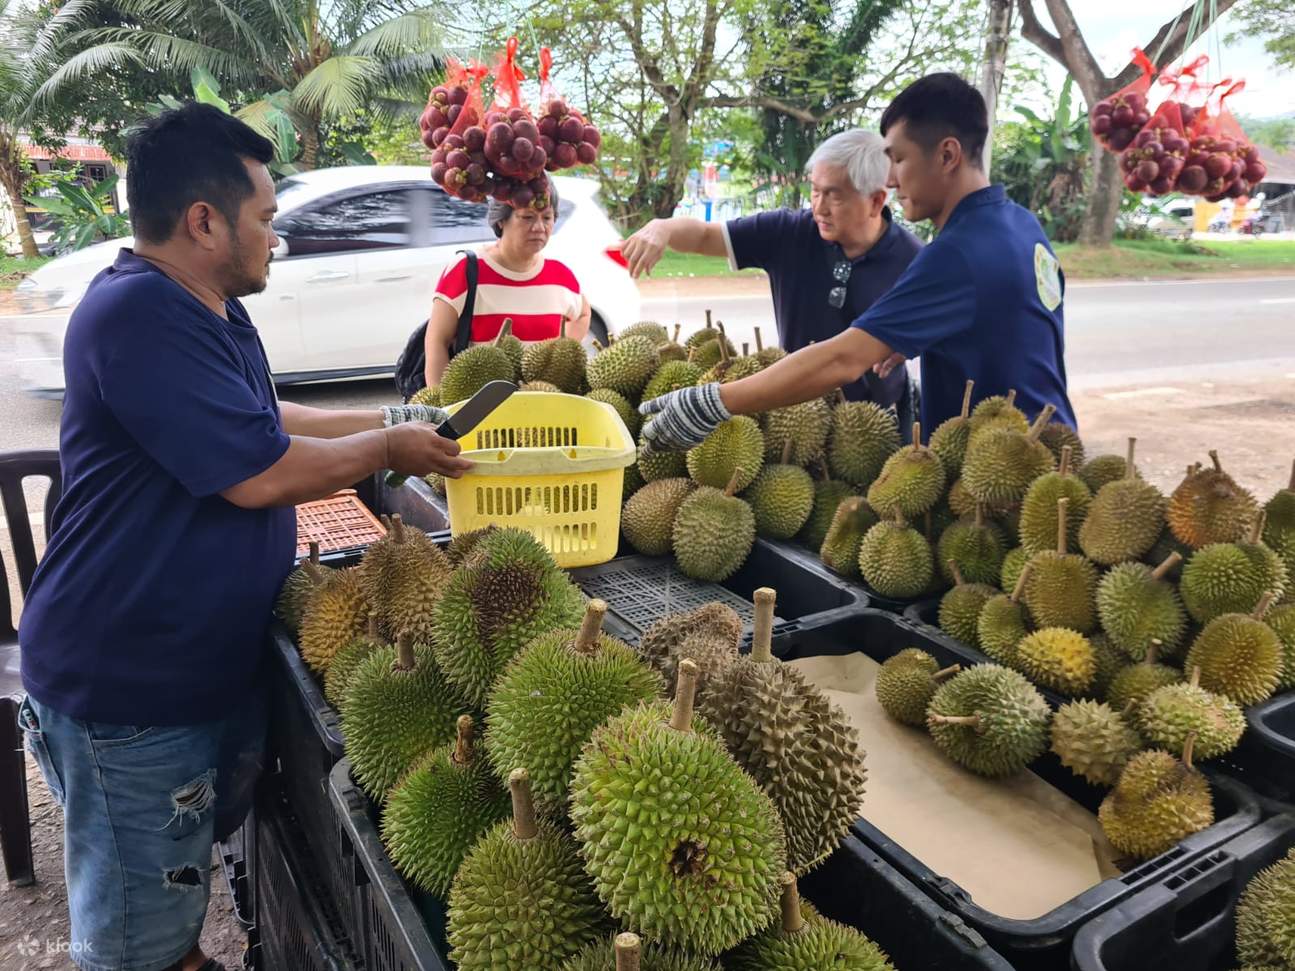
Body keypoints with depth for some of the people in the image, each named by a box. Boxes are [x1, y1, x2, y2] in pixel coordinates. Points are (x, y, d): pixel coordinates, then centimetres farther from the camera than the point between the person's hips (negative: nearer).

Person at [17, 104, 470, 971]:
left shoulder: (209, 310, 9)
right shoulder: (139, 315, -24)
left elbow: (261, 424, 20)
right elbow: (260, 474, -27)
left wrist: (394, 420, 11)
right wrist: (388, 450, -12)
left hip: (212, 663, 9)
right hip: (129, 690, -9)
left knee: (183, 884, 28)